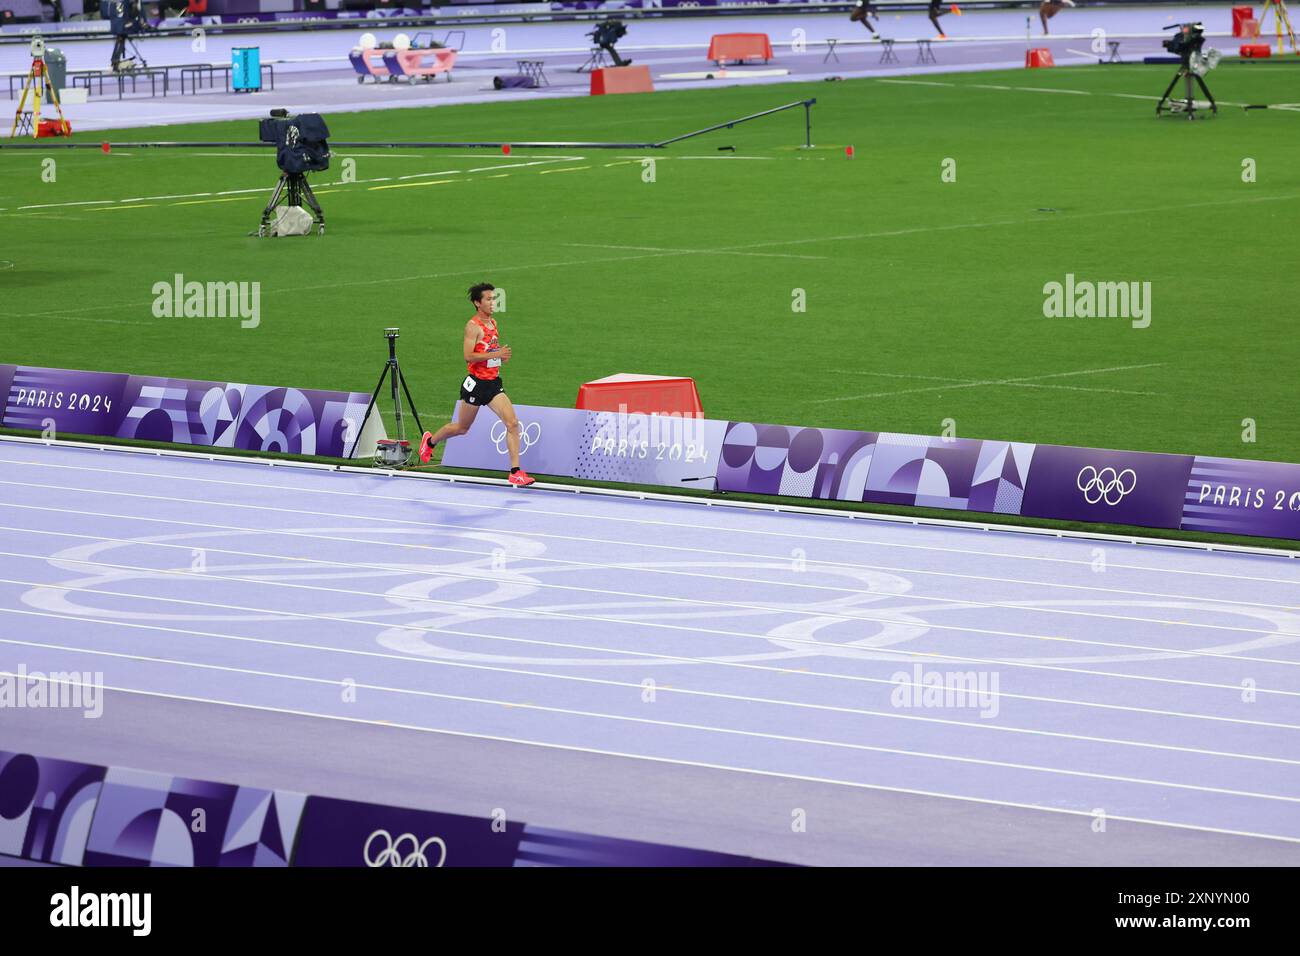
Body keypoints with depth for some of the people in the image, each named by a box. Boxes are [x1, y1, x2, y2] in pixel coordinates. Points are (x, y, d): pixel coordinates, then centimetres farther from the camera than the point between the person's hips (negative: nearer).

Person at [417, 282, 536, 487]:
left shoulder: (493, 323, 11)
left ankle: (515, 472, -12)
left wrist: (502, 355, 7)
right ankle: (430, 441, 41)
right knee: (462, 427, 11)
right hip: (476, 383, -6)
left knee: (512, 423, -11)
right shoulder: (473, 326, -14)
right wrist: (495, 354, -27)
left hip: (494, 383, 6)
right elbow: (468, 356, -23)